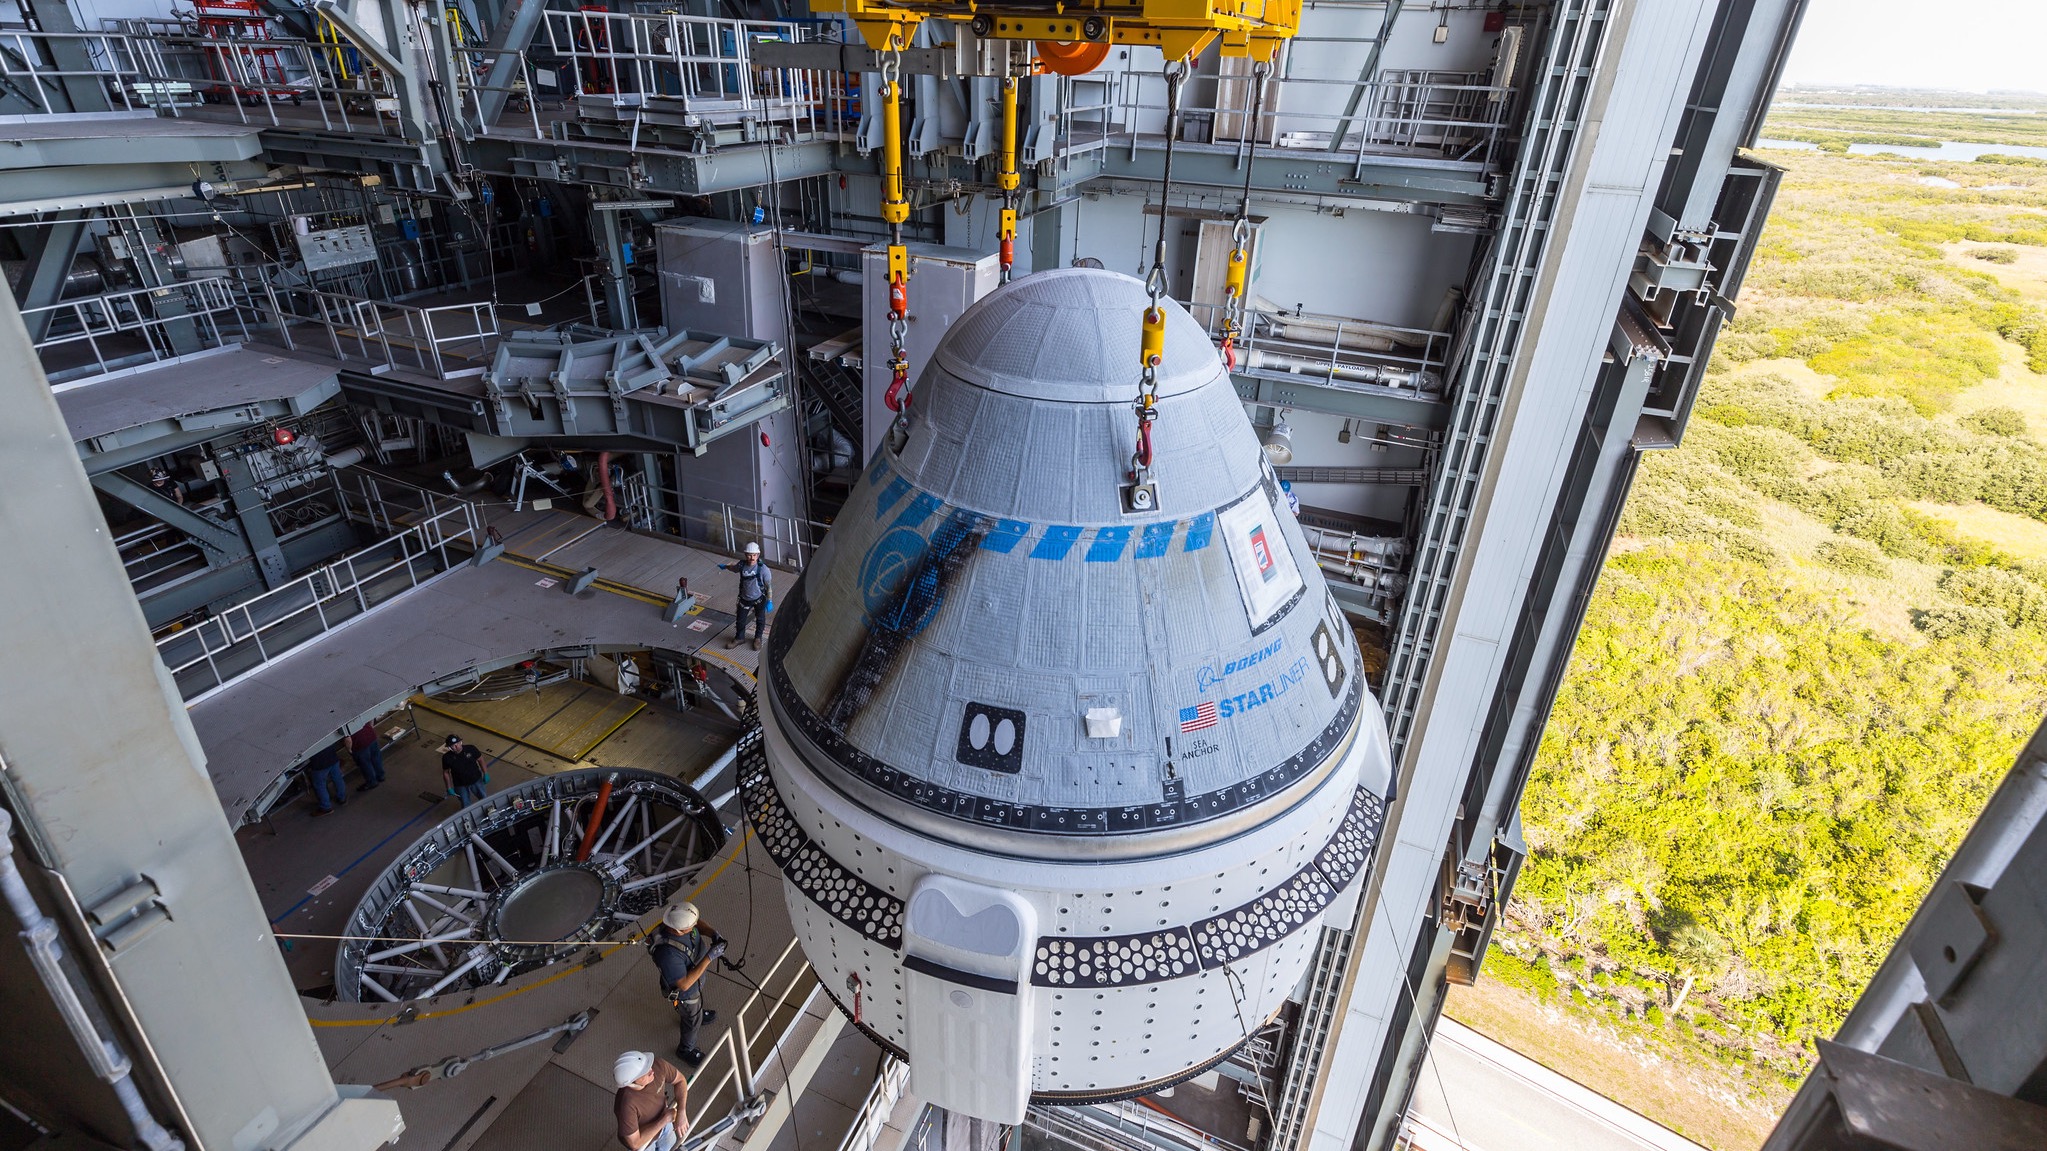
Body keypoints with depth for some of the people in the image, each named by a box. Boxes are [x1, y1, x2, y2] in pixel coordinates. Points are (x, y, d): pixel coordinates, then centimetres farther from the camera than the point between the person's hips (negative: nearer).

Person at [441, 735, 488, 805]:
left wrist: (485, 774, 0)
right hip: (460, 786, -1)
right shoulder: (446, 757, -22)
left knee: (483, 798, 22)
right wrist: (449, 788, -5)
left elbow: (480, 760, -5)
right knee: (466, 806, 13)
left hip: (476, 780, 1)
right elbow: (446, 773, -7)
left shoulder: (471, 749, -22)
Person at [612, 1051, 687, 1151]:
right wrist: (665, 1119, -26)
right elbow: (635, 1143, -31)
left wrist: (681, 1113, -24)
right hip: (643, 1141, -4)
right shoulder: (626, 1104, -44)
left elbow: (680, 1080, -14)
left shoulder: (657, 1066, -32)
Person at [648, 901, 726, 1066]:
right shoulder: (668, 953, -48)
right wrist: (709, 958, -42)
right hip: (684, 992, -6)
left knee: (698, 1003, 37)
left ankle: (698, 1014, 69)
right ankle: (686, 1049, 53)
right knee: (693, 1019, 24)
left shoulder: (680, 919, -30)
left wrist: (713, 933, -27)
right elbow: (684, 984, -38)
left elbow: (699, 922, -7)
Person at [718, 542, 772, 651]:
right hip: (745, 599, 3)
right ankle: (739, 638, 42)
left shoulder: (763, 569, -26)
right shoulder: (742, 565, -15)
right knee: (740, 620, 17)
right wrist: (725, 566, 32)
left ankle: (758, 638, 43)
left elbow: (769, 586, -17)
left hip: (759, 599, -3)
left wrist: (770, 601, -18)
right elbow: (734, 567, 12)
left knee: (760, 619, 19)